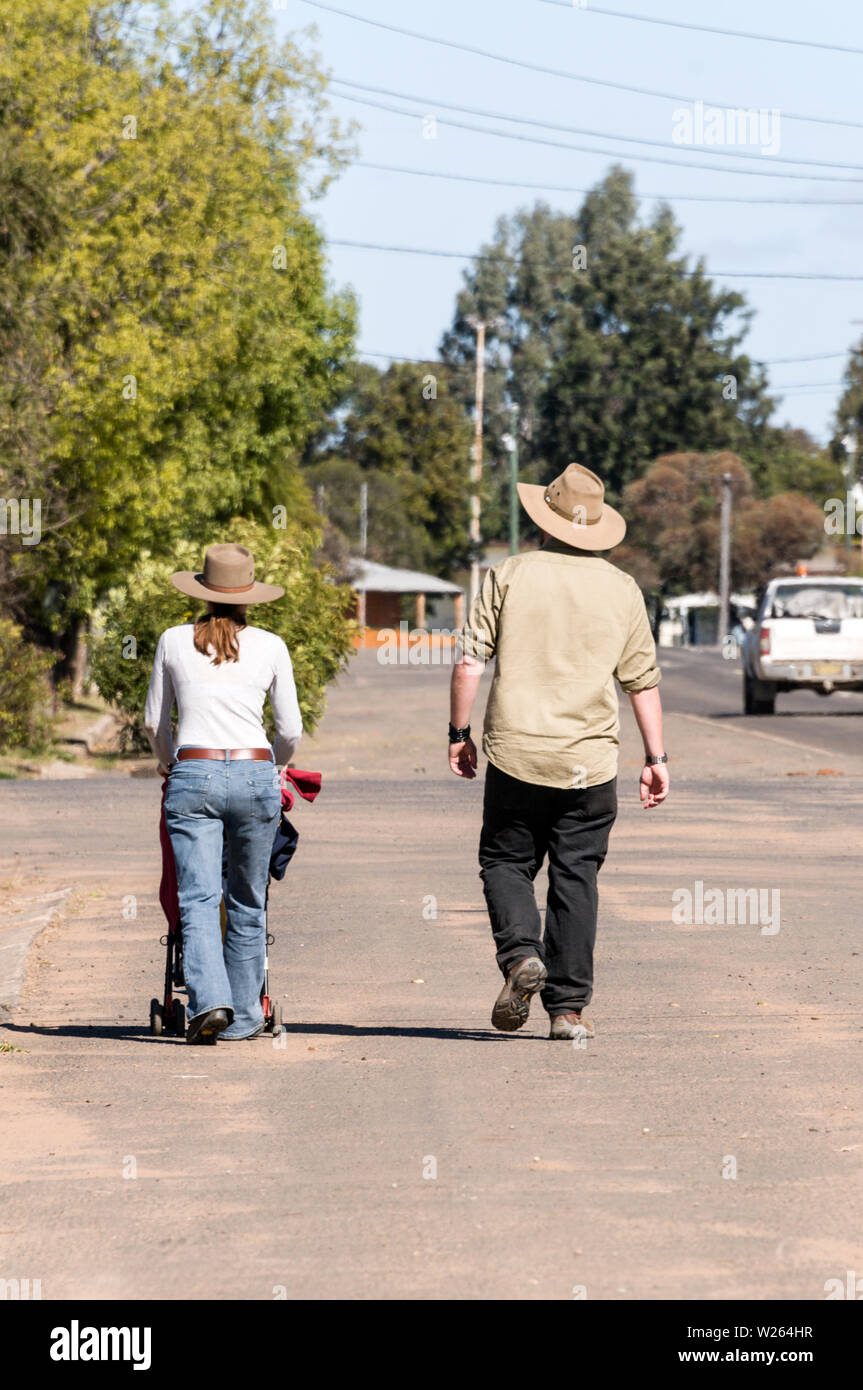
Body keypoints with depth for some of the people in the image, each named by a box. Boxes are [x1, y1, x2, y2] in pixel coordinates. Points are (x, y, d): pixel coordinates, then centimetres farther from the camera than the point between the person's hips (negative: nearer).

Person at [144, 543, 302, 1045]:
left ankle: (209, 1001, -24)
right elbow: (291, 731, 10)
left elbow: (155, 723, 16)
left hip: (193, 776, -1)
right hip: (254, 774, 1)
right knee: (248, 904, 11)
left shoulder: (174, 642, 7)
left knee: (198, 899, -5)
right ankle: (242, 1016, 15)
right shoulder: (270, 646, 6)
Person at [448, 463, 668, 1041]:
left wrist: (460, 733, 6)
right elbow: (643, 680, 7)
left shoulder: (509, 576, -1)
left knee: (506, 862, 12)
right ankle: (568, 1006, 5)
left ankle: (520, 953, -13)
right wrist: (657, 758, 12)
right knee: (576, 878, 7)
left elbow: (470, 661, -4)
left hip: (516, 752, -1)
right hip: (590, 759, 1)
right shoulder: (622, 589, 5)